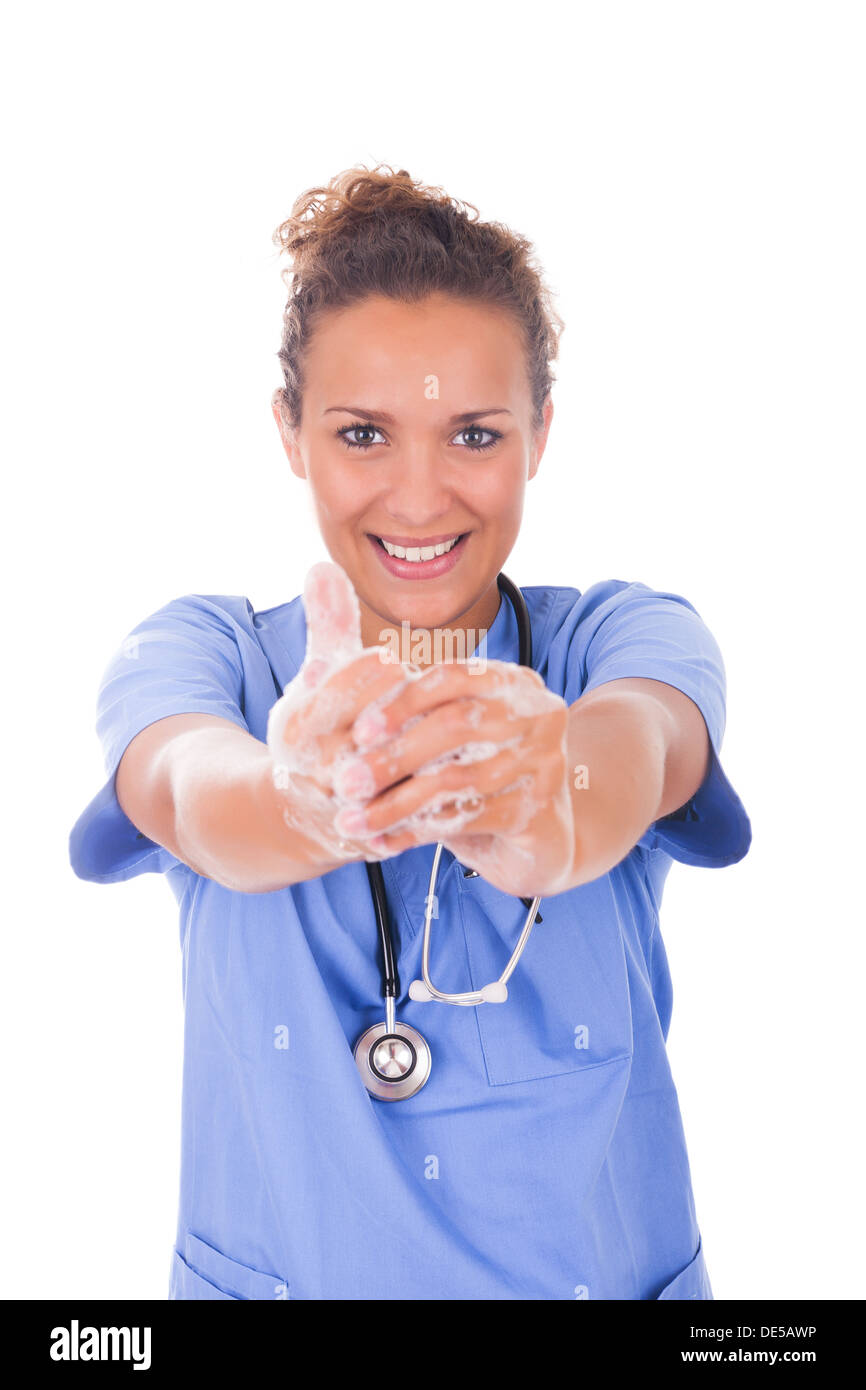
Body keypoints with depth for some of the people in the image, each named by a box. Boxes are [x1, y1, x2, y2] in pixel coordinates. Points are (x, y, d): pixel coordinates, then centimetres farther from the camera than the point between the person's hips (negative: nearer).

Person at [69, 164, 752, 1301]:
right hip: (270, 1271, 0)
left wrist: (549, 819, -55)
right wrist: (304, 800, -53)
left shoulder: (632, 637, -10)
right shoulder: (197, 650, -9)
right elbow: (191, 793, -31)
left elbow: (637, 743, -33)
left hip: (609, 1273, 1)